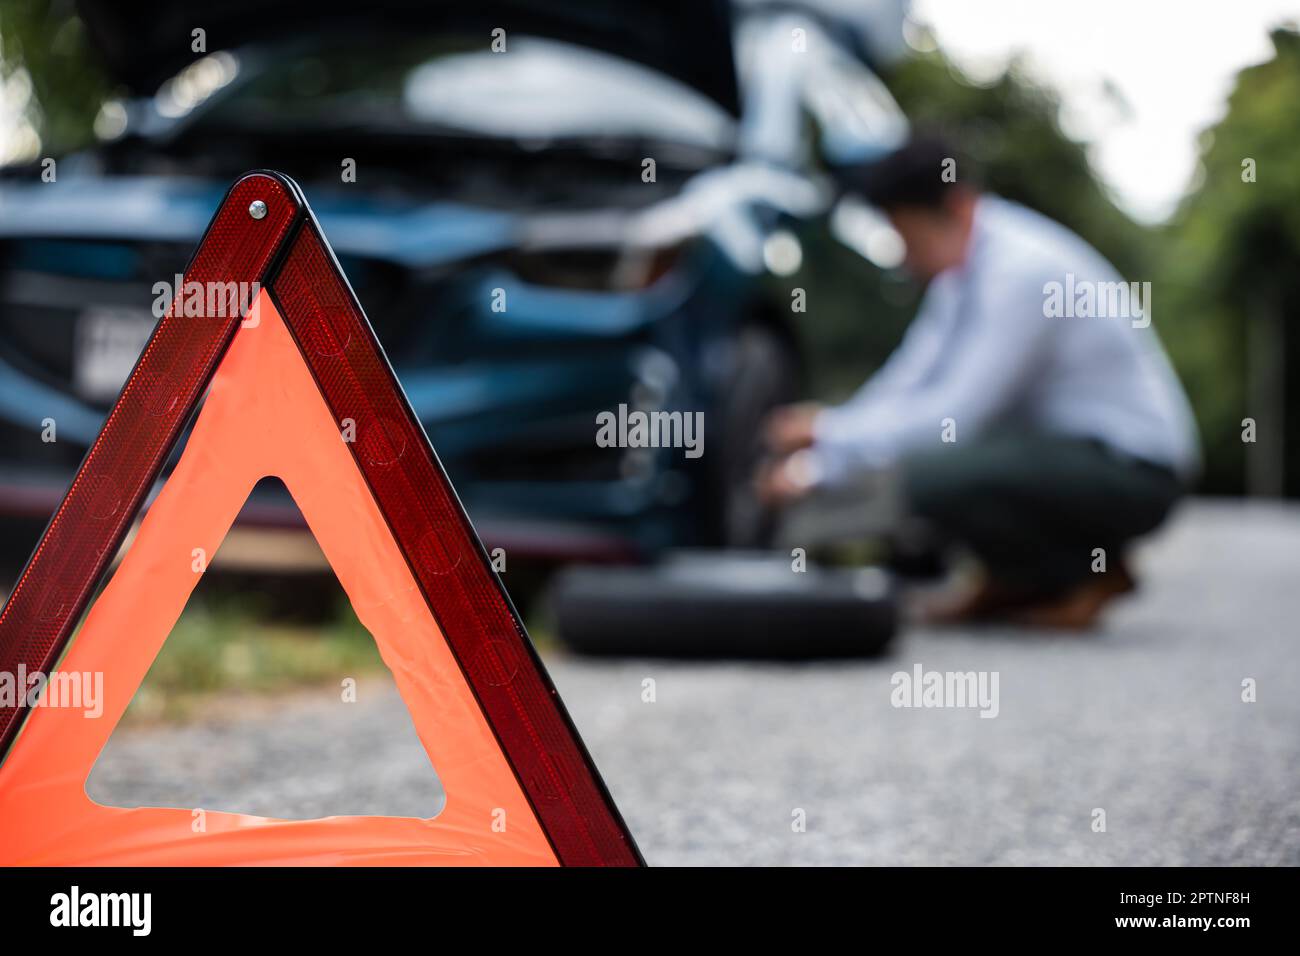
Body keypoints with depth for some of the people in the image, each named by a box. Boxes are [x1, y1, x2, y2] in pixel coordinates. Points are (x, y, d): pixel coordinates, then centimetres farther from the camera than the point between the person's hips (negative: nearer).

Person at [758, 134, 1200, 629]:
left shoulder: (1024, 268, -22)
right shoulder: (964, 264, 6)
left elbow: (960, 413, -25)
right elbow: (906, 385, 5)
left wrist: (830, 432, -17)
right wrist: (814, 466, -4)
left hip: (1135, 472, -10)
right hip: (1074, 442, 10)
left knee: (933, 476, -27)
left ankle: (1085, 578, -4)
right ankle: (1020, 579, 13)